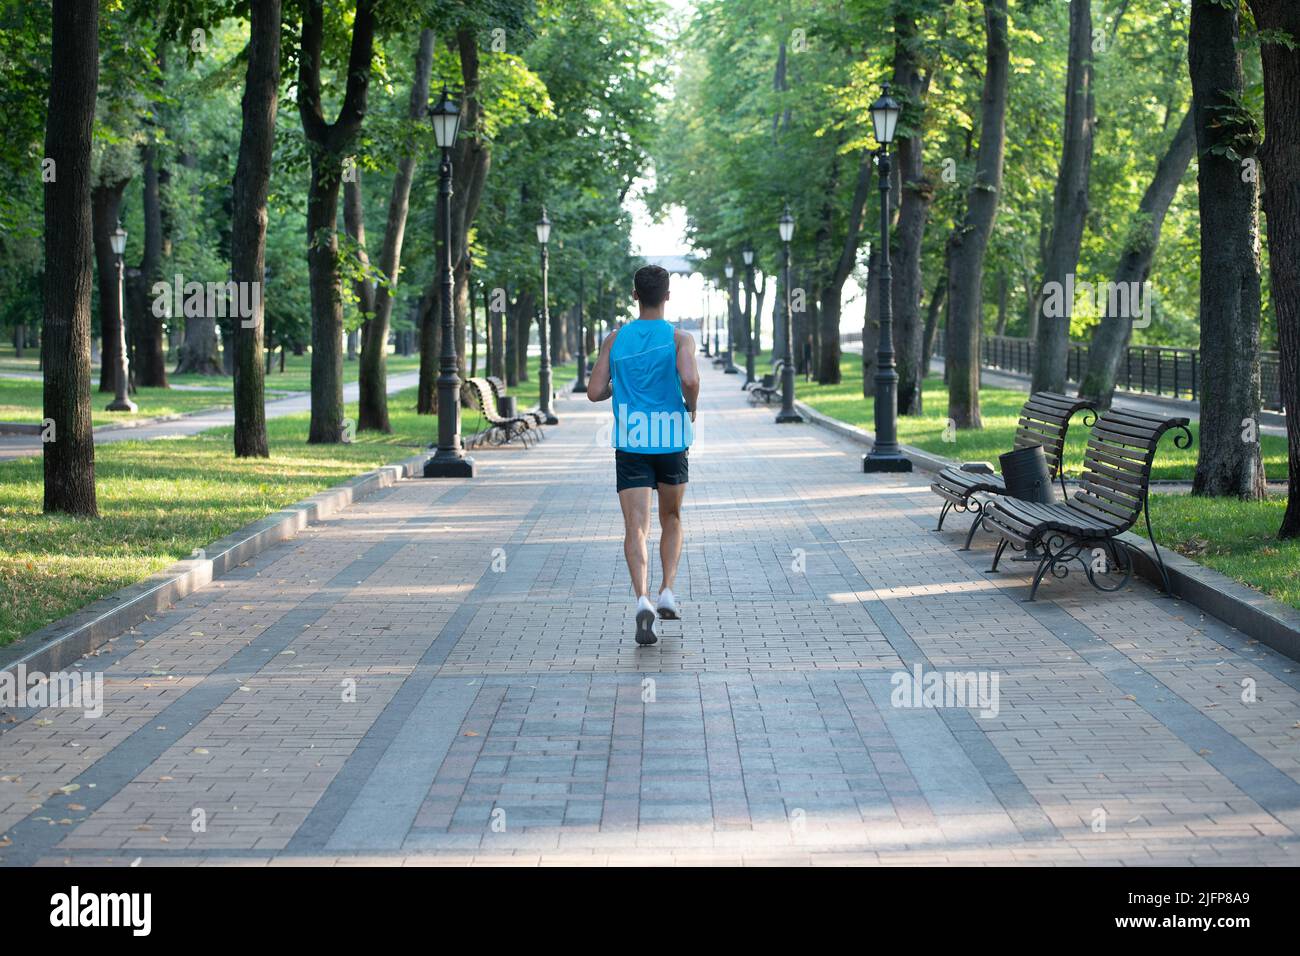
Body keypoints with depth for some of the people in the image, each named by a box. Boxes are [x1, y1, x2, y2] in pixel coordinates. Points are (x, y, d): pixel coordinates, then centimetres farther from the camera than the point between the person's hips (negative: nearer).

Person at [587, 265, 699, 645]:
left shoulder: (616, 338, 4)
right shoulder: (680, 338, -3)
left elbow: (594, 392, 2)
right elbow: (690, 379, -21)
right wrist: (691, 406, -1)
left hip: (630, 442, 0)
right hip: (670, 441, 0)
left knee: (636, 527, -5)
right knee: (671, 520, 20)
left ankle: (642, 598, -24)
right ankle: (667, 590, 9)